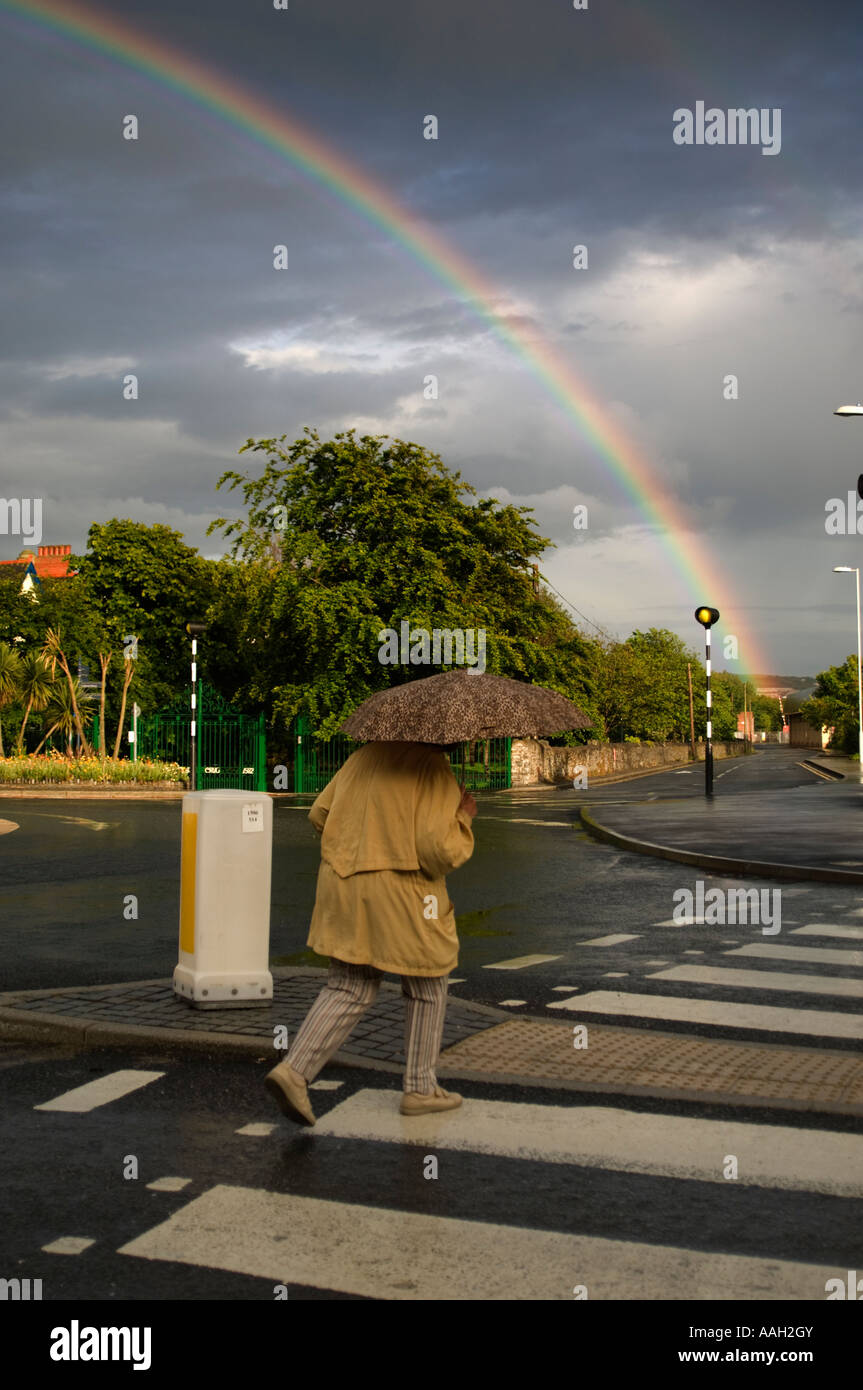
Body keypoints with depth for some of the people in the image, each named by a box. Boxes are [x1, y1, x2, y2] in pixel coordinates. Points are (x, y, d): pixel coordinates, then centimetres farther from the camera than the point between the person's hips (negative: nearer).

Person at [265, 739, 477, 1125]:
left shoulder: (366, 755, 9)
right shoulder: (433, 770, -13)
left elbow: (321, 815, 15)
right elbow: (439, 848, -21)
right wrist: (463, 817, -2)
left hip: (344, 888, 6)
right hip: (402, 896, -6)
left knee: (347, 990, 13)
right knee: (427, 987, 15)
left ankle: (294, 1071, -4)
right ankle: (420, 1089, 22)